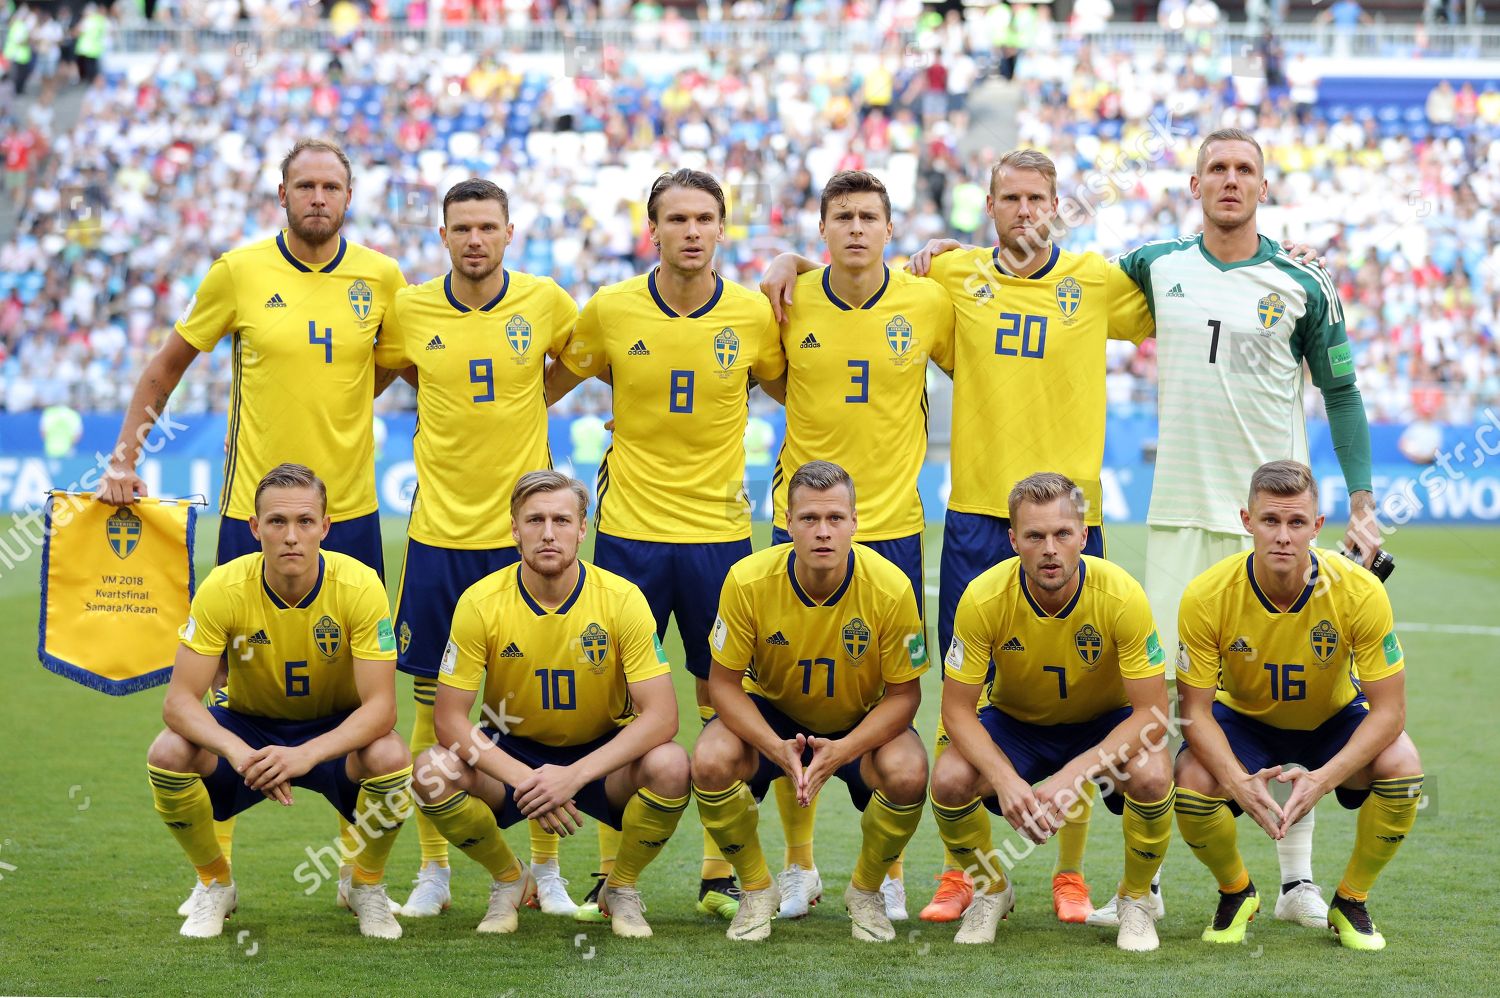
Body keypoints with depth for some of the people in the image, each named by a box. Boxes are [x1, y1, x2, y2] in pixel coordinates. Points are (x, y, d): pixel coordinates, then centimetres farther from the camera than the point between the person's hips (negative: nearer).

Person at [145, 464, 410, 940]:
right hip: (248, 727, 1)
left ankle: (367, 886, -2)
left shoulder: (359, 585, -23)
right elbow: (179, 700, -24)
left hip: (335, 732, -1)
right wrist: (238, 752, -45)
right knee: (167, 753, -29)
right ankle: (215, 884, 0)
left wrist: (305, 754, -44)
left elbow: (380, 706, -27)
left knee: (391, 758, -34)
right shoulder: (223, 588, -21)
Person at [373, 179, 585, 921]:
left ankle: (546, 868, 15)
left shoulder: (545, 302, -1)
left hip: (524, 532, 0)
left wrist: (525, 404, 8)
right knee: (432, 707, 4)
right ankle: (433, 868, 16)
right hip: (437, 532, 0)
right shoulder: (408, 311, -1)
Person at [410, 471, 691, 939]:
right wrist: (524, 779, -30)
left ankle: (621, 888, -1)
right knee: (433, 771, -29)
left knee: (670, 766, -32)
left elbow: (661, 716, -22)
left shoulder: (622, 599, -17)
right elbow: (449, 718, -15)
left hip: (600, 755, -1)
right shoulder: (480, 602, -15)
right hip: (511, 755, 1)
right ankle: (509, 879, 2)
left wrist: (574, 775, -34)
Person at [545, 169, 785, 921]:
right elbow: (547, 387, 12)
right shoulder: (610, 310, -2)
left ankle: (720, 873, 14)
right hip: (629, 530, 0)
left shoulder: (754, 315, -2)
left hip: (721, 532, 0)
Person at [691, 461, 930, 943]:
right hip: (771, 715, 1)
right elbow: (724, 681, -15)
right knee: (710, 762, -30)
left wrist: (842, 750, -32)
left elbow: (904, 693, -15)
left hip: (862, 722, 0)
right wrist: (777, 748, -32)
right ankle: (757, 889, -1)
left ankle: (866, 891, 0)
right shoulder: (748, 580, -24)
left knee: (908, 774, -32)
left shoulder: (890, 588, -25)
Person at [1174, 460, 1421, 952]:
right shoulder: (1206, 596, -27)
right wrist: (1239, 783, -37)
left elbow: (1388, 709, -23)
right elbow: (1195, 710, -20)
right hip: (1243, 718, 0)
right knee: (1192, 785, -29)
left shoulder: (1360, 592, -28)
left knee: (1402, 766, -29)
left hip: (1335, 719, 0)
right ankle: (1236, 892, 6)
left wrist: (1322, 779, -36)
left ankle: (1350, 901, -2)